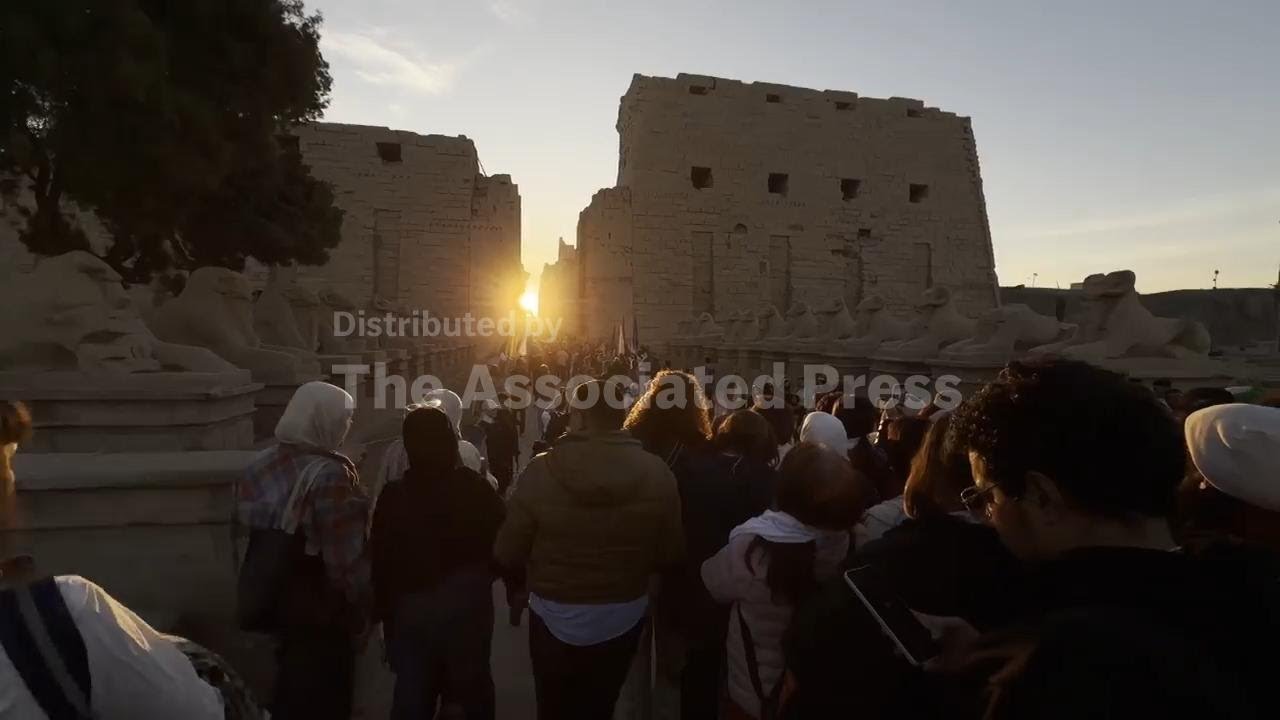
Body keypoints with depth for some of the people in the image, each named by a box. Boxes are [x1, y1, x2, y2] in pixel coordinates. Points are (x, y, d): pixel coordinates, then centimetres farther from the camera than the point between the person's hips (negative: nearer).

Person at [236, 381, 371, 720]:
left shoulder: (262, 465, -3)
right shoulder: (330, 475, -24)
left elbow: (250, 531, 7)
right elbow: (347, 557, -23)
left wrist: (257, 593, 19)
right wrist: (360, 609, -9)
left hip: (275, 601, 7)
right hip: (321, 609, -7)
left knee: (291, 688, 25)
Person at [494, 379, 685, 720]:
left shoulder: (541, 470, -21)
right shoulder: (656, 472, -16)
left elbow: (507, 555, -13)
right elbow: (671, 555, -6)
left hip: (555, 619, -1)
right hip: (623, 618, 2)